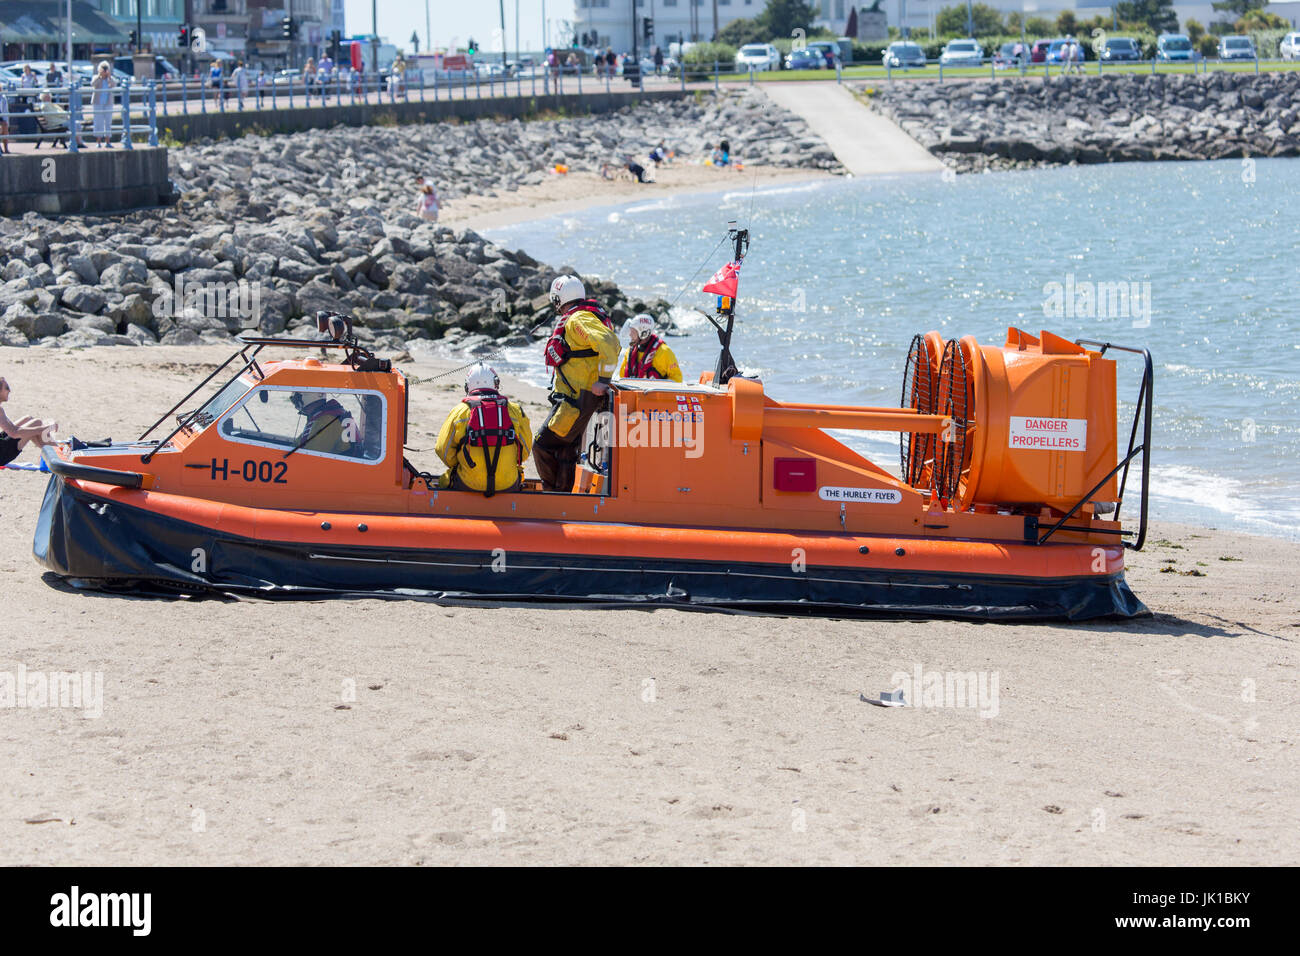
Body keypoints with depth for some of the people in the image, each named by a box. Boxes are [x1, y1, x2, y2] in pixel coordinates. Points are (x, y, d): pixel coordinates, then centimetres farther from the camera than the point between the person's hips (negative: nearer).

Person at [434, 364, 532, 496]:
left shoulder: (460, 411, -3)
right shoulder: (514, 409, 1)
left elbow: (443, 450, 2)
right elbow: (525, 449, 10)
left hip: (468, 485, -1)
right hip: (508, 486, 1)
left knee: (443, 481, 30)